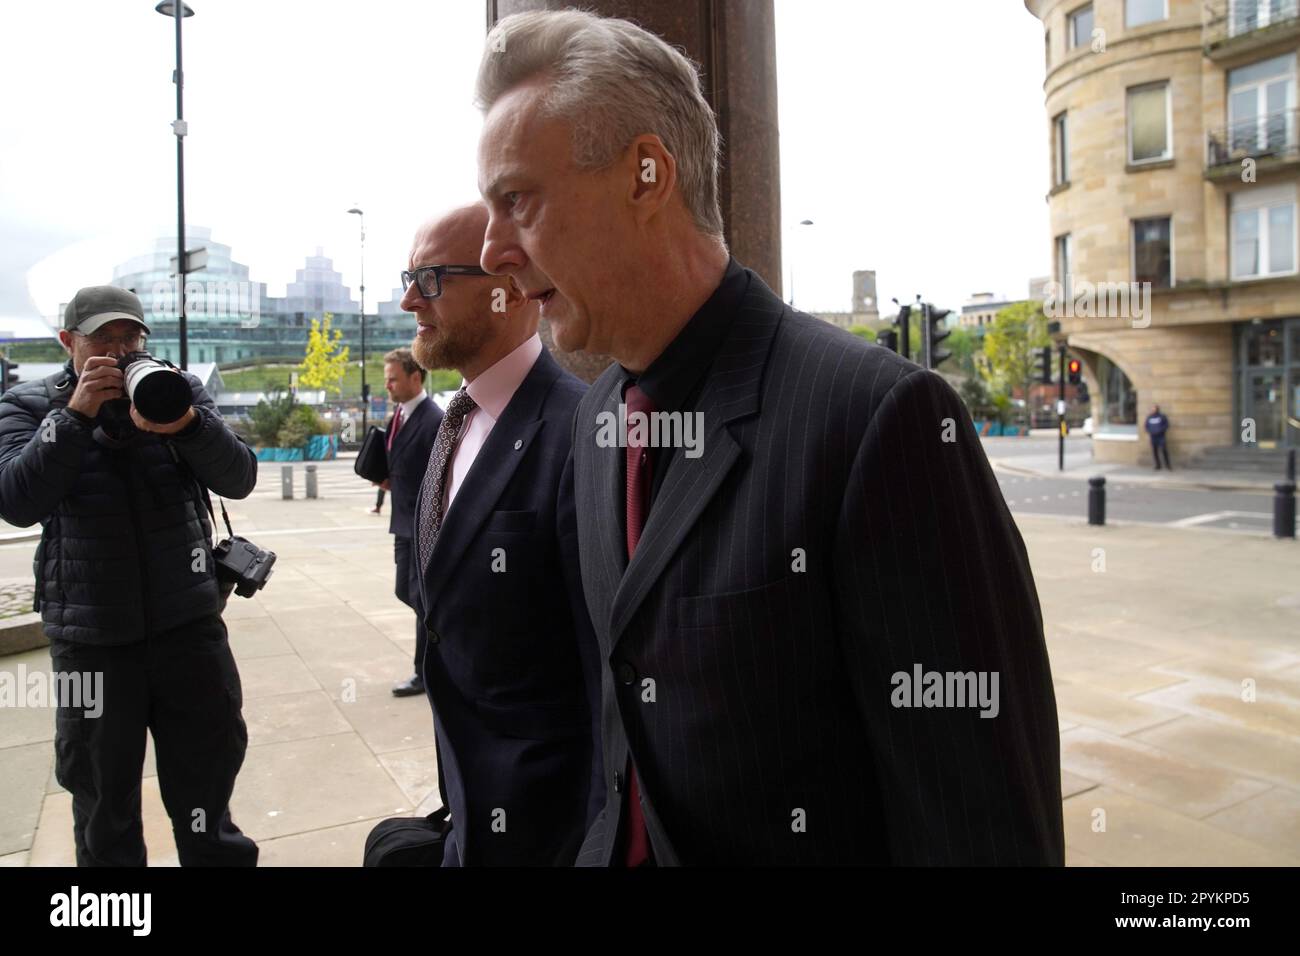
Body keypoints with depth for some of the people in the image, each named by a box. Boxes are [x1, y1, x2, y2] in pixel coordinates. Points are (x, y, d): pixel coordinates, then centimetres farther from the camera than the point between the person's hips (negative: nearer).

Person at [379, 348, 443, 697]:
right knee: (406, 592, 15)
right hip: (405, 523, 9)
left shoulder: (434, 421, -17)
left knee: (421, 596, 1)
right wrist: (387, 481, 1)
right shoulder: (398, 416, 10)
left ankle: (425, 673, 14)